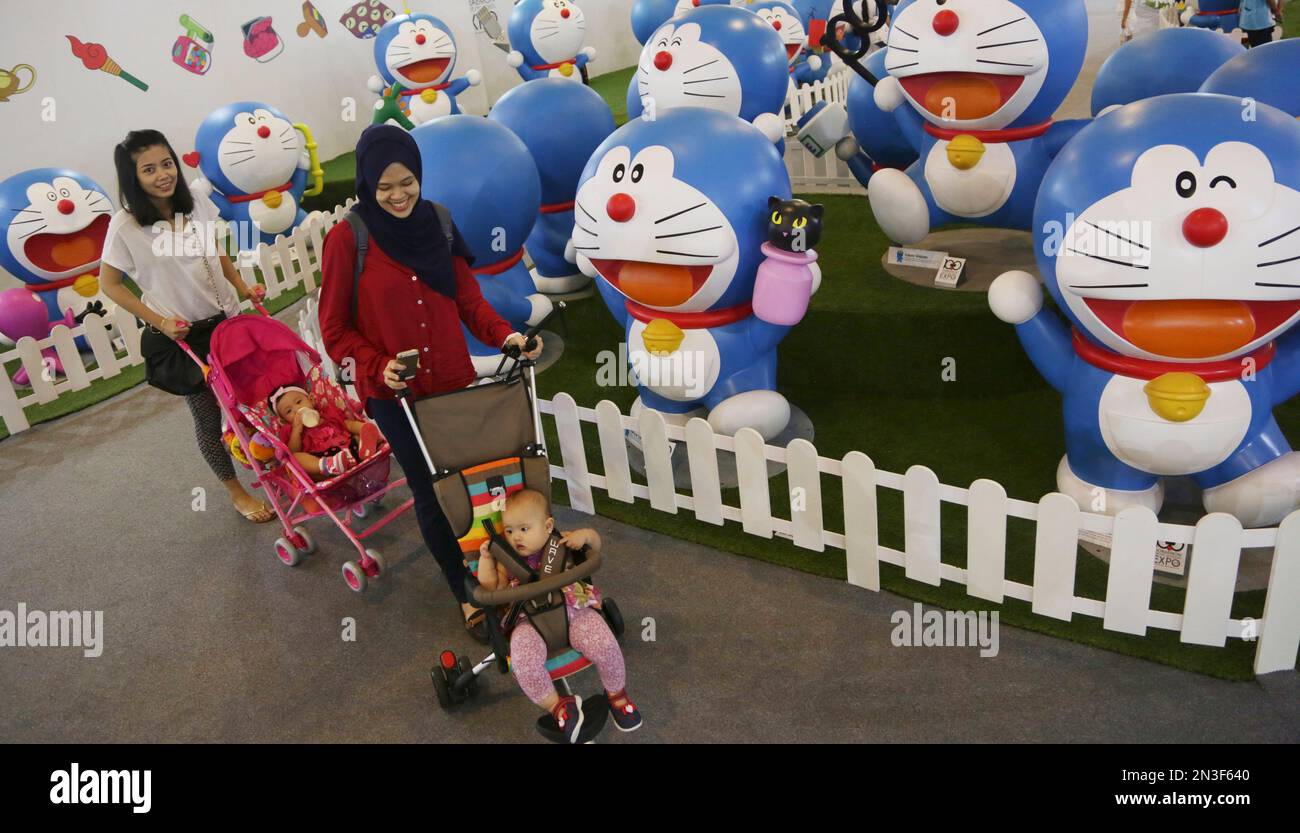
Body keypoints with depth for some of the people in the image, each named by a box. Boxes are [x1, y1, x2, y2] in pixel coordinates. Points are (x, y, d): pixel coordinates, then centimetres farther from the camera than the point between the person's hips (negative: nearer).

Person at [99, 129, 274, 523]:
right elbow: (109, 284, -7)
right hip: (180, 336, -4)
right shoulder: (125, 226, -17)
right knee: (209, 414, 8)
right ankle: (235, 490, 26)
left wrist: (242, 287, 2)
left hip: (226, 318, 4)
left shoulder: (198, 204, -5)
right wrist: (158, 321, -13)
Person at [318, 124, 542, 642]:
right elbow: (335, 328, -6)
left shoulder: (437, 222, -1)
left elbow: (468, 299, 3)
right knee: (431, 493, 10)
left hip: (455, 382, 3)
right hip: (394, 394, -3)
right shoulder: (347, 238, -12)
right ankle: (465, 592, 29)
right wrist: (377, 366, -22)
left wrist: (505, 335, -14)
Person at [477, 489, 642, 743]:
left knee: (605, 646, -21)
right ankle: (557, 706, -4)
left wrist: (585, 534, -6)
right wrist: (485, 558, -3)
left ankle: (617, 695, 10)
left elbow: (596, 545, 16)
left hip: (574, 610, 0)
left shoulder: (561, 543, 6)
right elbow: (491, 586, 4)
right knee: (524, 662, -30)